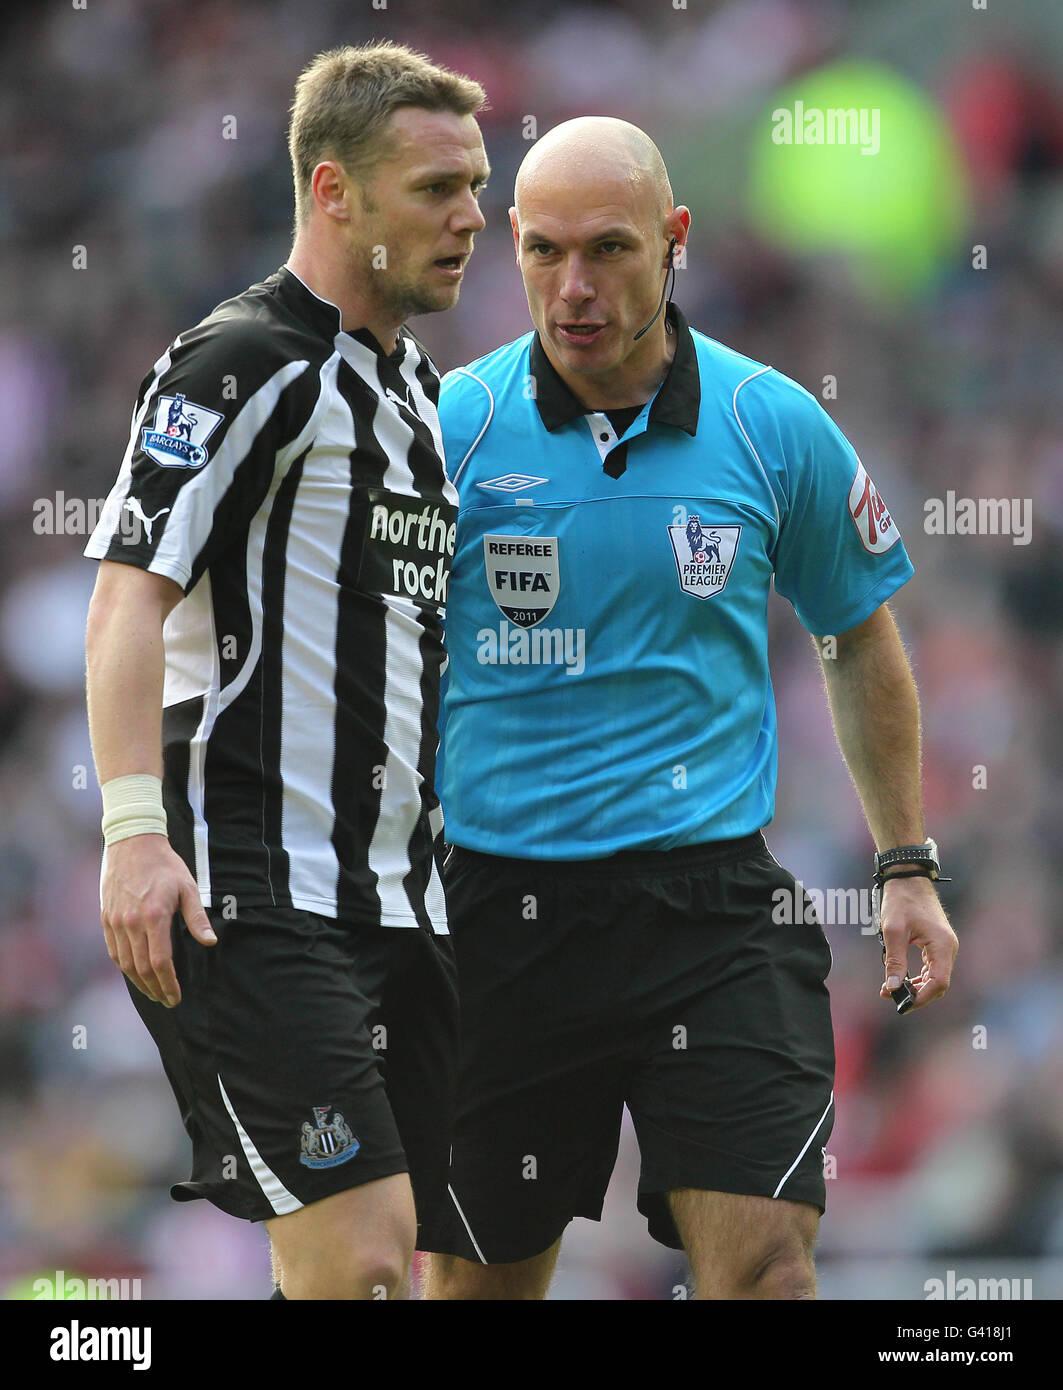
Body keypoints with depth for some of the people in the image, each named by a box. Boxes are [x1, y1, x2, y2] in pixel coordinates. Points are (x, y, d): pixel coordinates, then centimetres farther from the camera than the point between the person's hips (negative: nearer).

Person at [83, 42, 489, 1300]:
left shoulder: (420, 389, 19)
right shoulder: (242, 363, -8)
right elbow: (129, 593, -16)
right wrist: (134, 828, -28)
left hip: (397, 901, 9)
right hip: (256, 900, -9)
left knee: (397, 1243, 5)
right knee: (358, 1253, -16)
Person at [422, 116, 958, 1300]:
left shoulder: (774, 427, 0)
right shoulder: (450, 426, -2)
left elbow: (860, 635, 16)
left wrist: (906, 864, 15)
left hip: (710, 895, 0)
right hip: (498, 902, 1)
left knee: (764, 1266, -13)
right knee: (478, 1276, 7)